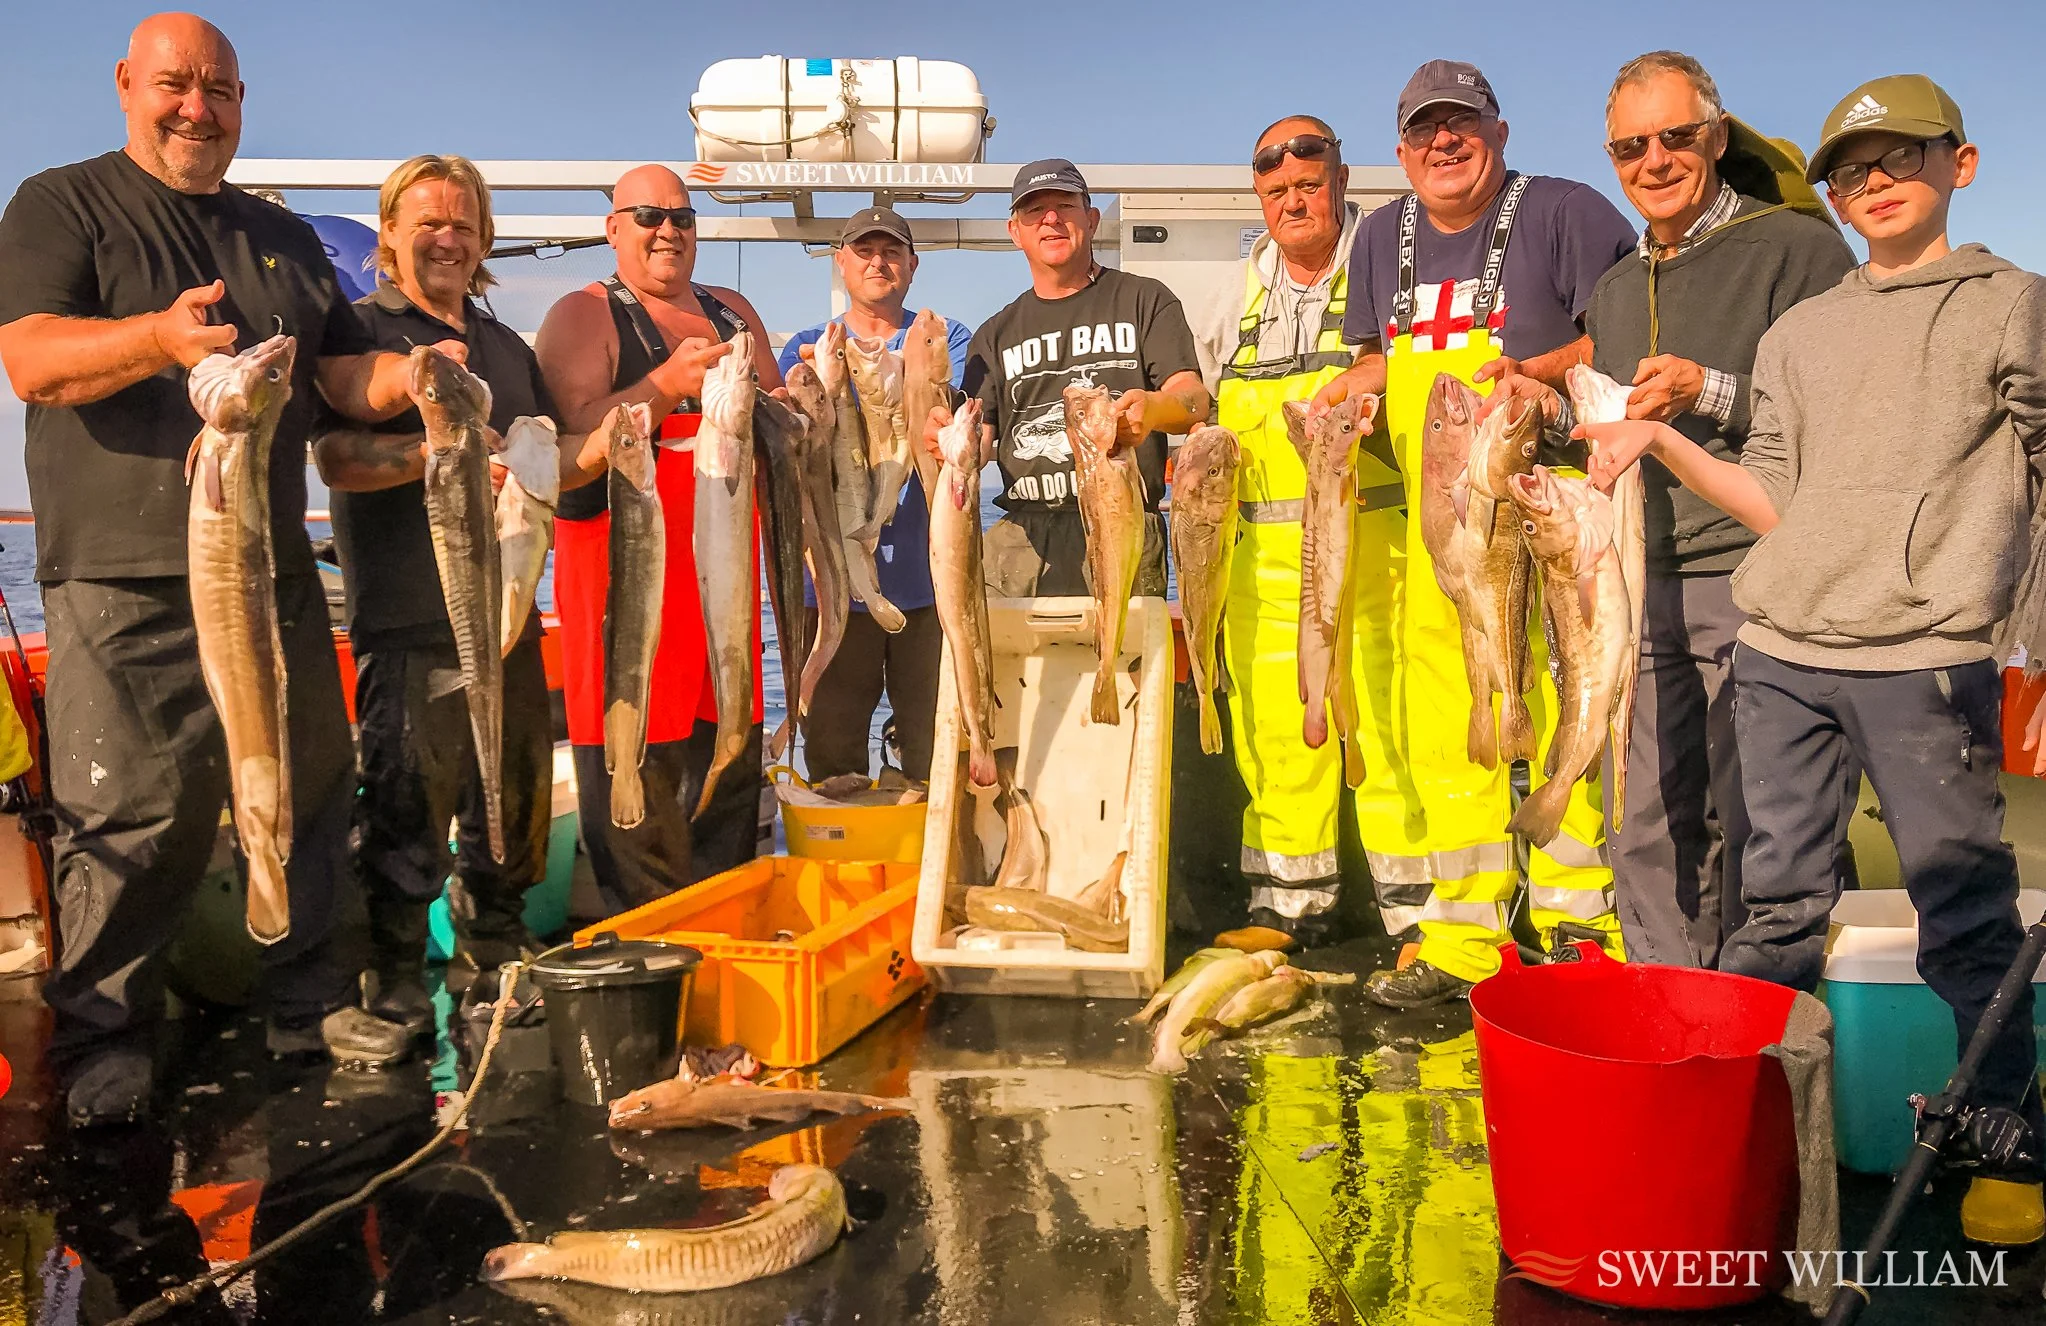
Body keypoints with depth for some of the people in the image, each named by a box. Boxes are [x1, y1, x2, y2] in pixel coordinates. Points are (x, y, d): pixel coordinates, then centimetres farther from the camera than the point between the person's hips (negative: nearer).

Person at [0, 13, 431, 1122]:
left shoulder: (284, 239, 19)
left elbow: (343, 380, 17)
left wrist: (415, 373, -5)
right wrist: (158, 338, -30)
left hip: (274, 575, 5)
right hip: (123, 584, -5)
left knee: (309, 796, 9)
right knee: (125, 819, -3)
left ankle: (315, 1000, 21)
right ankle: (101, 1037, 12)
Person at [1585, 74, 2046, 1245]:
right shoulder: (1801, 333, 17)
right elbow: (1778, 500, 15)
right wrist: (1662, 442, 4)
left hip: (1927, 657, -4)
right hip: (1784, 655, 4)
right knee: (1780, 905, 10)